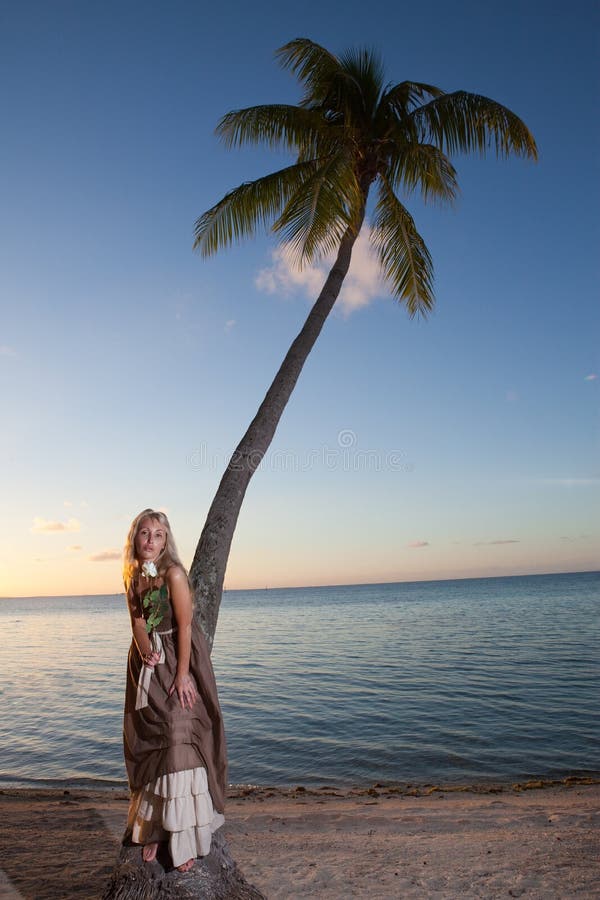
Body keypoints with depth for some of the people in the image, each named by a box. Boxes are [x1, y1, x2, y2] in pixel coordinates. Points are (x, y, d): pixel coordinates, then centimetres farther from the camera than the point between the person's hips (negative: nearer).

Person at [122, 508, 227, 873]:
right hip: (145, 668, 6)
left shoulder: (173, 573, -15)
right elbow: (138, 622, 2)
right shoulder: (133, 577, 4)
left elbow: (184, 626, -16)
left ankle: (184, 840, 9)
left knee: (178, 744, -4)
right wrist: (145, 649, -18)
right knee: (148, 747, 12)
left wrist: (181, 675, -19)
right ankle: (153, 830, 28)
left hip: (176, 666, -6)